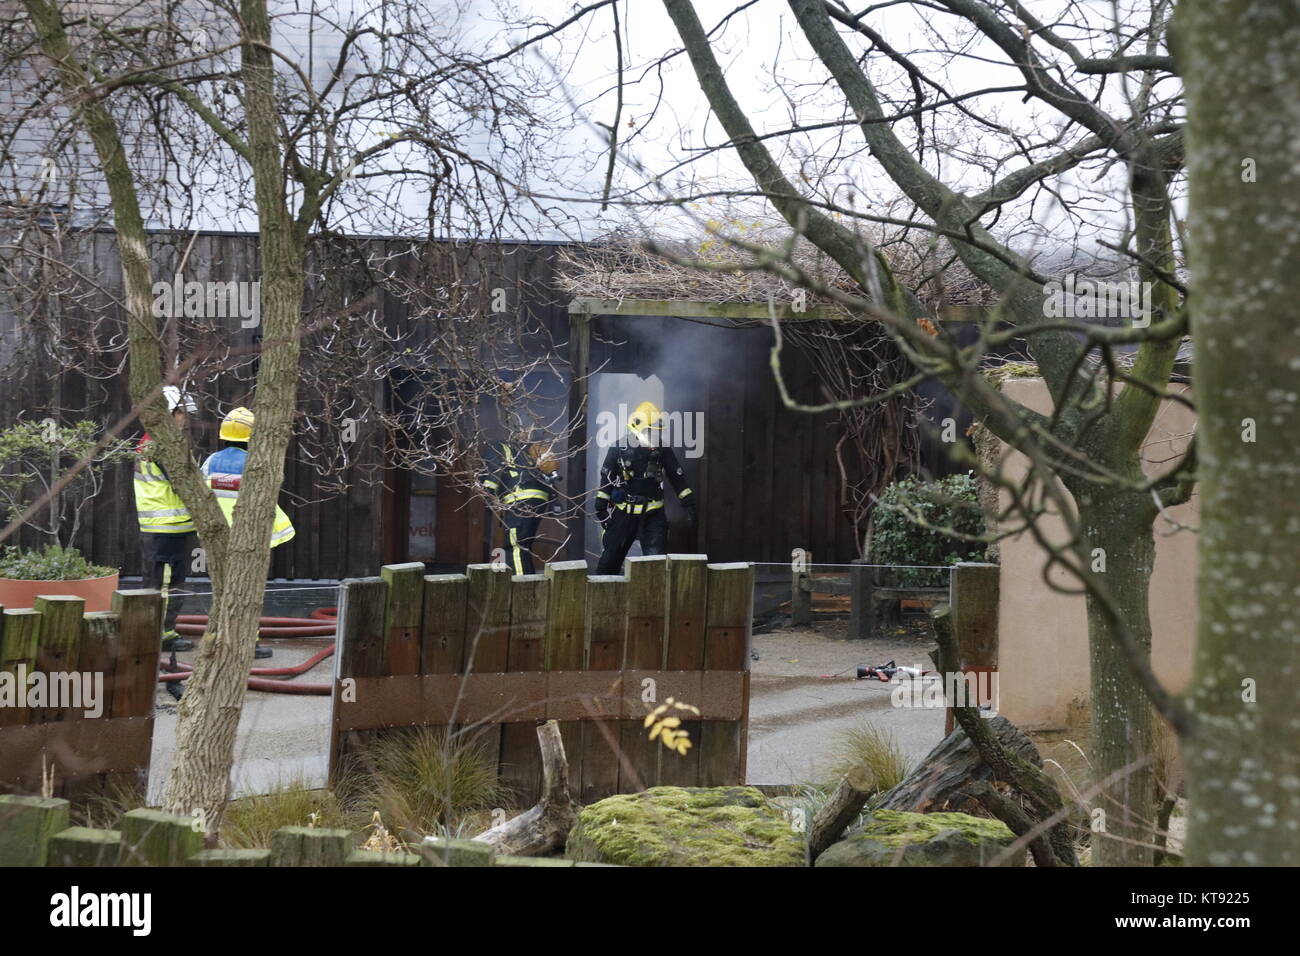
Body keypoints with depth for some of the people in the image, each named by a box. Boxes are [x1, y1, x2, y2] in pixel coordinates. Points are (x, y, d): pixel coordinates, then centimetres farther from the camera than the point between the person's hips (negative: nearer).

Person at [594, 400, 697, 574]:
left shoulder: (663, 451, -1)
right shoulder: (619, 449, -4)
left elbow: (677, 478, 5)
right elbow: (606, 478, 2)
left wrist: (689, 502, 1)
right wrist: (601, 504, 1)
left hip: (652, 514, 0)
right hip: (623, 513, 0)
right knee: (610, 558, 9)